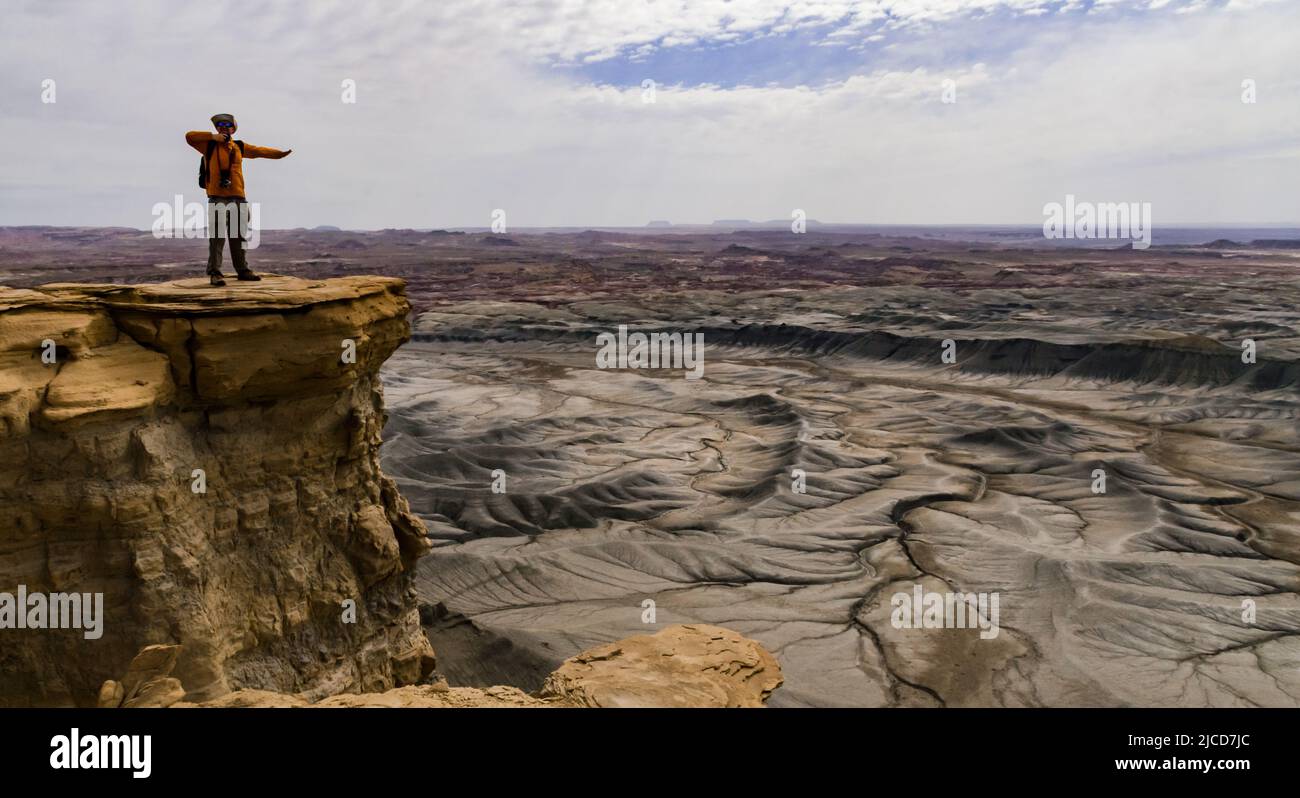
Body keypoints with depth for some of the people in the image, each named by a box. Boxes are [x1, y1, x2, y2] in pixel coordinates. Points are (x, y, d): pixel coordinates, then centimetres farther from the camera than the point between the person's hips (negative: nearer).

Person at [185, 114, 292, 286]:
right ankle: (215, 273, -8)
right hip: (216, 198, -4)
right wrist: (212, 136, -3)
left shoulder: (239, 147, 16)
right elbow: (189, 136, 1)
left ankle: (243, 270, 19)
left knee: (238, 236, 10)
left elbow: (259, 150, 21)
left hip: (237, 197, 4)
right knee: (216, 236, -8)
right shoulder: (210, 145, 7)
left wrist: (280, 153, 16)